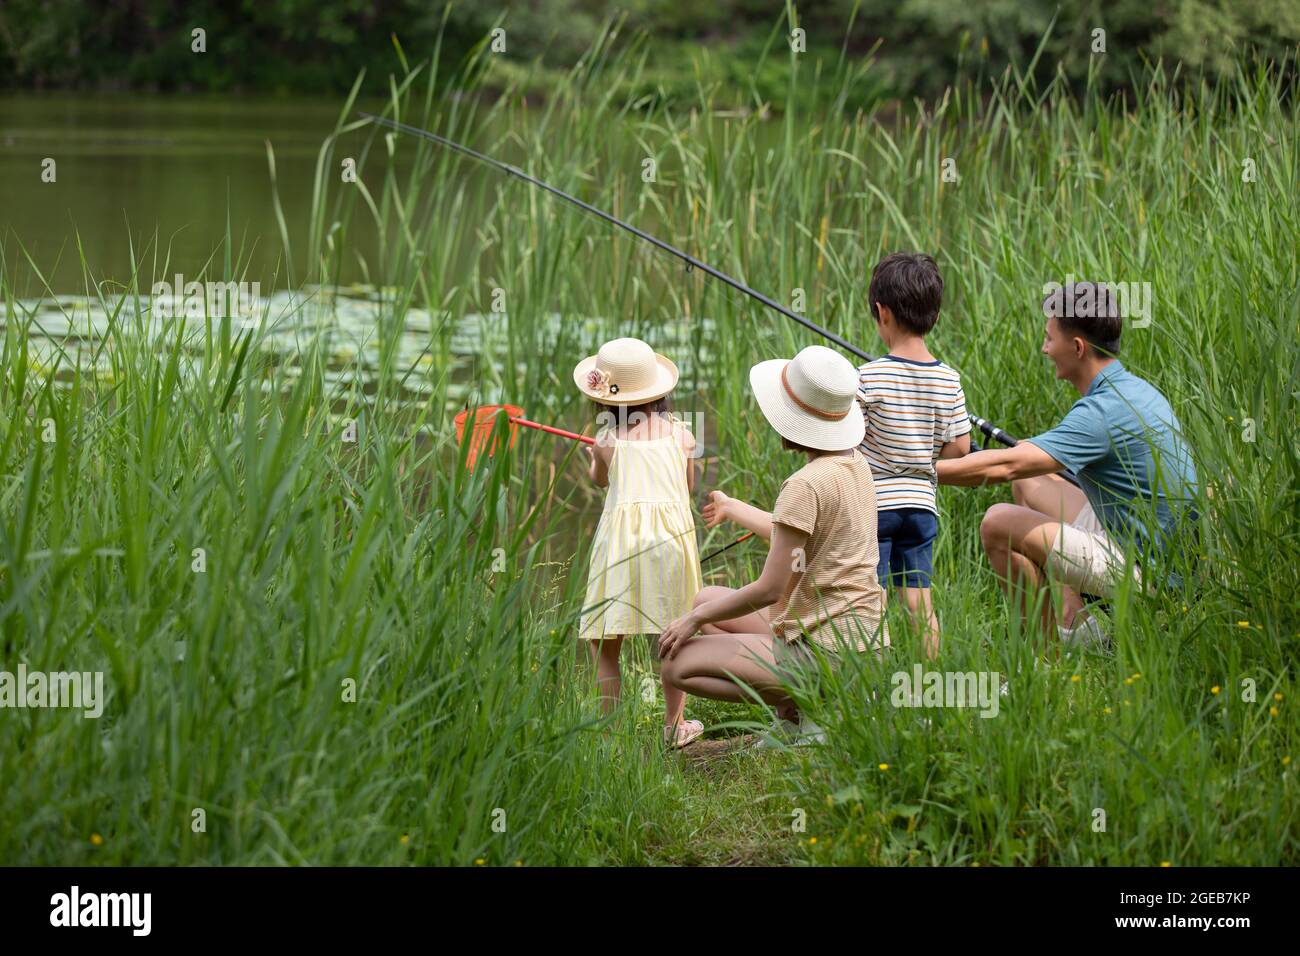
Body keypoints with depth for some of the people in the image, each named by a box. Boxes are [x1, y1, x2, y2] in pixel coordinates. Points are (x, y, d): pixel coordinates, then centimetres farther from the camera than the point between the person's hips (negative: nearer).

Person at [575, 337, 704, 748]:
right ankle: (673, 725, 18)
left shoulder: (609, 440, 5)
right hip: (672, 529, 2)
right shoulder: (680, 434, 10)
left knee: (603, 640, 5)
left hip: (621, 530, -2)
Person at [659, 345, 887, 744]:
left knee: (678, 666, -8)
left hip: (827, 650, -9)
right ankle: (801, 705, 11)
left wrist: (695, 619, -6)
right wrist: (733, 509, 39)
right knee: (706, 598, 22)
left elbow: (770, 589, -20)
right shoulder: (855, 464, 6)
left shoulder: (805, 486, -22)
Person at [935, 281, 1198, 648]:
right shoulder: (1135, 389, 7)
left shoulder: (1105, 411, -23)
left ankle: (1060, 642, 0)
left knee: (999, 525, -12)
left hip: (1145, 574, -10)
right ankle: (1073, 618, 14)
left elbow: (1007, 466, -28)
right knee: (1028, 485, 19)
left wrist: (920, 470, -21)